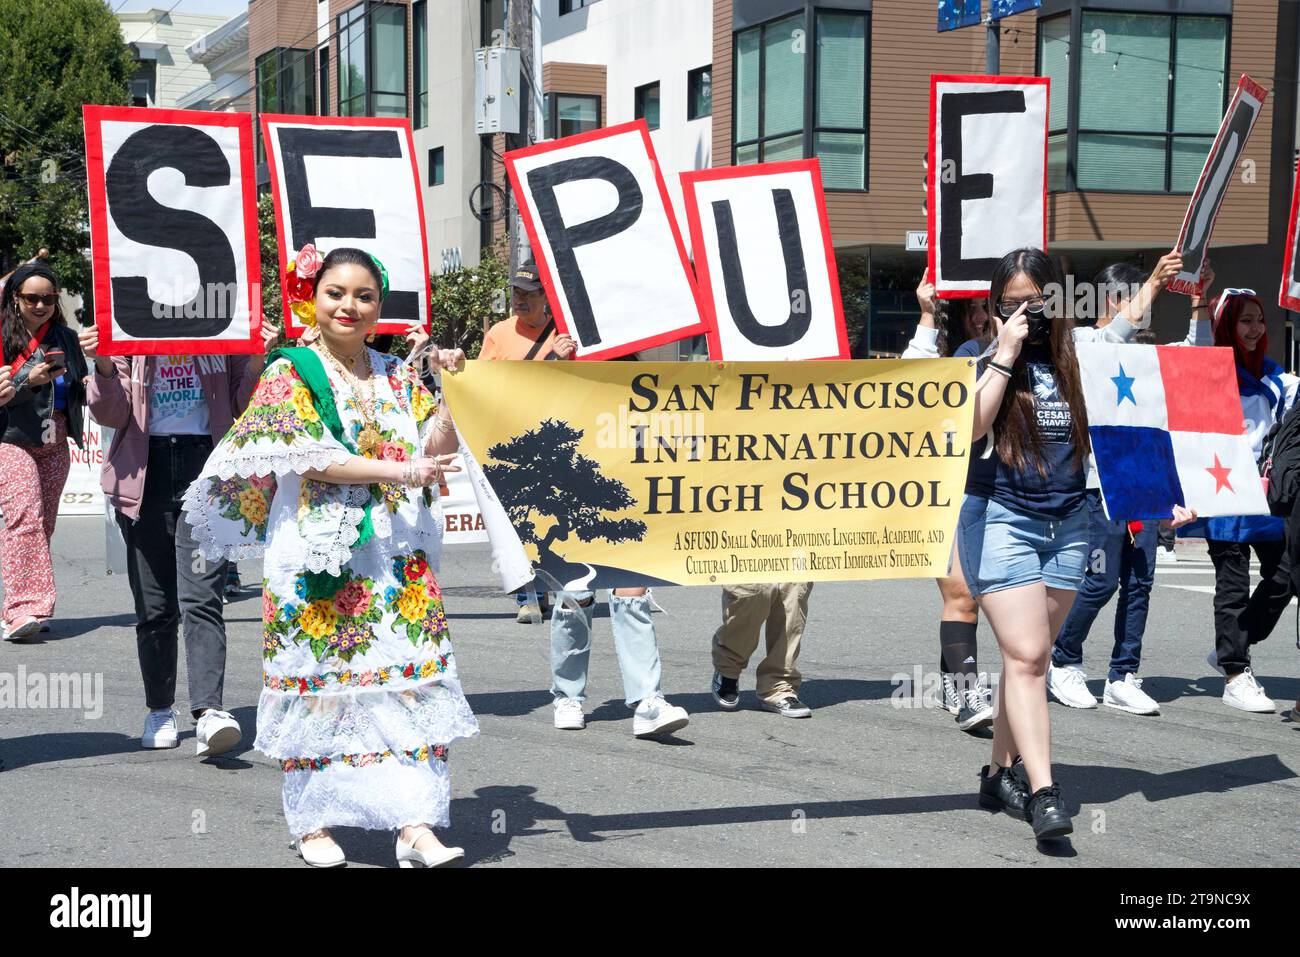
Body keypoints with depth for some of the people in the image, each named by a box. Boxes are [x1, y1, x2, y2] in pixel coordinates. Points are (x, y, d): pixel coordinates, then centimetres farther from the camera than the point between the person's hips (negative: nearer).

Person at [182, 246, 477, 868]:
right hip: (319, 554, -3)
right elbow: (308, 459, -11)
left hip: (398, 554, 4)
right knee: (319, 682, 1)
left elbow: (437, 450, 7)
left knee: (410, 681, -4)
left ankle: (415, 825, -5)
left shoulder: (398, 377, 13)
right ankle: (312, 822, 13)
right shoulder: (290, 373, 0)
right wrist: (396, 471, -16)